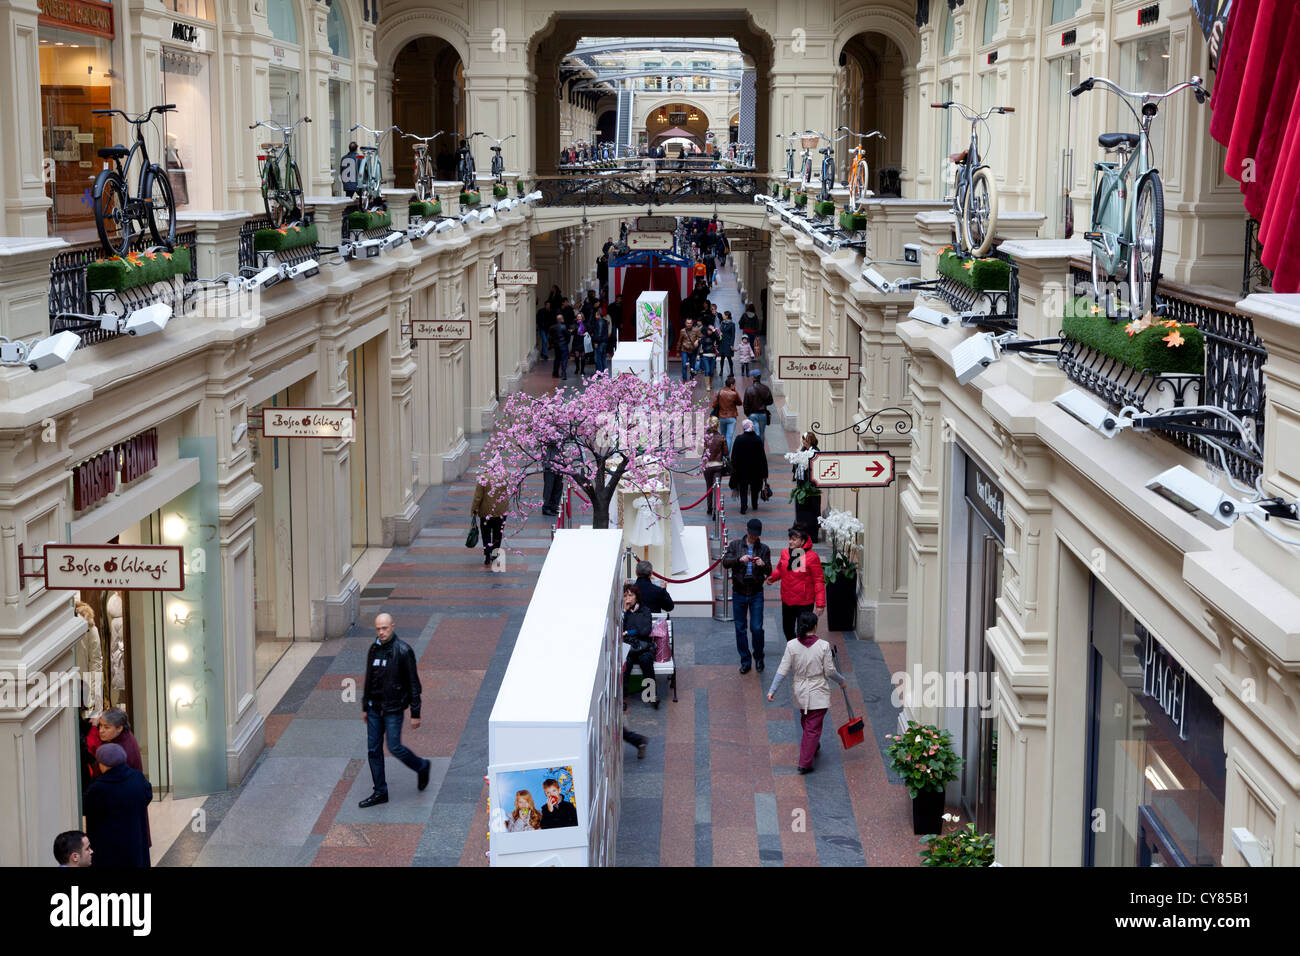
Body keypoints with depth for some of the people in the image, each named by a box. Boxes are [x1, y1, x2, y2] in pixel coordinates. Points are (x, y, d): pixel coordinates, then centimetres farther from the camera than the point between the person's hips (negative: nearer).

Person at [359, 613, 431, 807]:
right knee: (373, 750, 6)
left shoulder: (403, 651, -13)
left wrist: (415, 713, -12)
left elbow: (413, 683, -11)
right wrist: (365, 707, 18)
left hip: (393, 708, -6)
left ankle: (421, 767, 22)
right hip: (374, 708, 6)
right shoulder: (373, 650, 6)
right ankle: (380, 793, 15)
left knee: (394, 747, -6)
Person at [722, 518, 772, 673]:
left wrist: (763, 564, -20)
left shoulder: (764, 549, 3)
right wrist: (739, 559, -28)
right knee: (740, 628, 6)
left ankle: (759, 657, 16)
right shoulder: (735, 545, 1)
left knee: (757, 628, -6)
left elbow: (769, 572, 3)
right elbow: (725, 562, -10)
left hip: (756, 593, -1)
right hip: (739, 593, 1)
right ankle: (745, 661, 18)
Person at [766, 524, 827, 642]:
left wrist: (820, 603, -15)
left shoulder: (812, 557, -15)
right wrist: (773, 576, -4)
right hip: (787, 600, 6)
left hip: (804, 603, -6)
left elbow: (819, 581, -11)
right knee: (787, 629, 19)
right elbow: (779, 569, 19)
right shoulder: (785, 553, 1)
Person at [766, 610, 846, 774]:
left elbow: (783, 670, -11)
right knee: (813, 728, 4)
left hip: (800, 692, 3)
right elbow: (830, 671, -10)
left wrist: (772, 690, -6)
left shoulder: (792, 645, -11)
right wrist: (842, 681, 9)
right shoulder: (823, 646, -16)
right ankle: (805, 763, 0)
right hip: (818, 693, -3)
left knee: (806, 722, 26)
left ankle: (813, 748, 50)